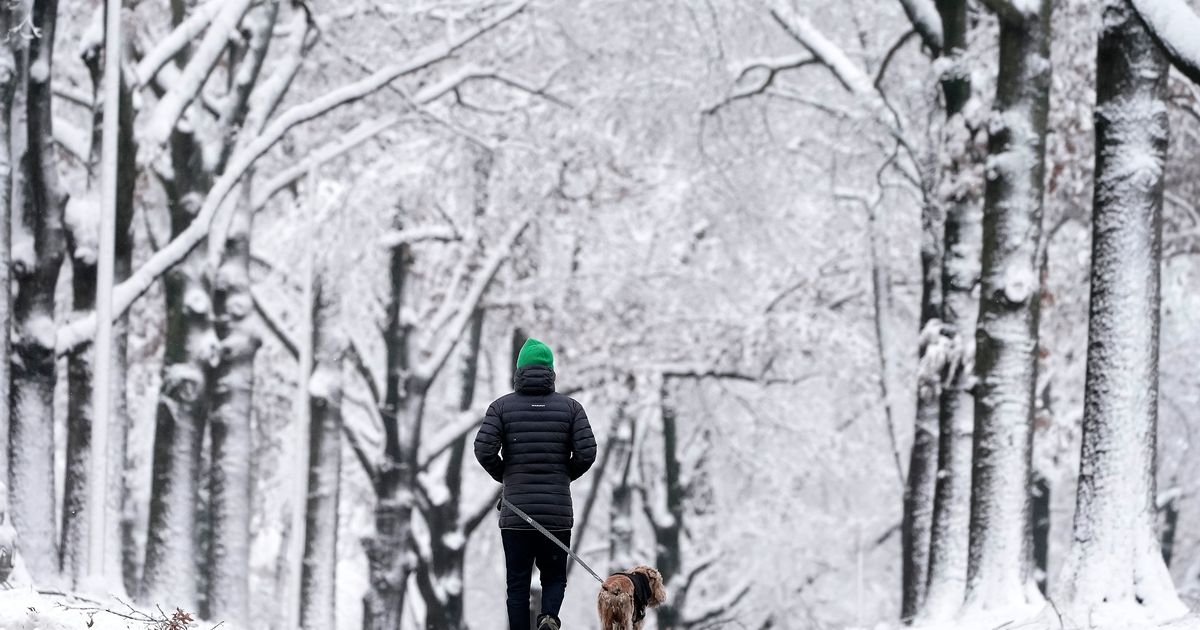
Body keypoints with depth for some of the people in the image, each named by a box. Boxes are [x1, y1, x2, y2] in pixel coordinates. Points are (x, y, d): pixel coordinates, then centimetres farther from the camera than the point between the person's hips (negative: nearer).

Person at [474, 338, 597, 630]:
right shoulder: (570, 407, 2)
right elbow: (586, 453, -6)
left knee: (518, 584, 6)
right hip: (558, 512, 0)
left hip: (515, 513, 0)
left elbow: (484, 450, -10)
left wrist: (504, 476, 10)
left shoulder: (502, 406, 0)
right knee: (554, 577, 12)